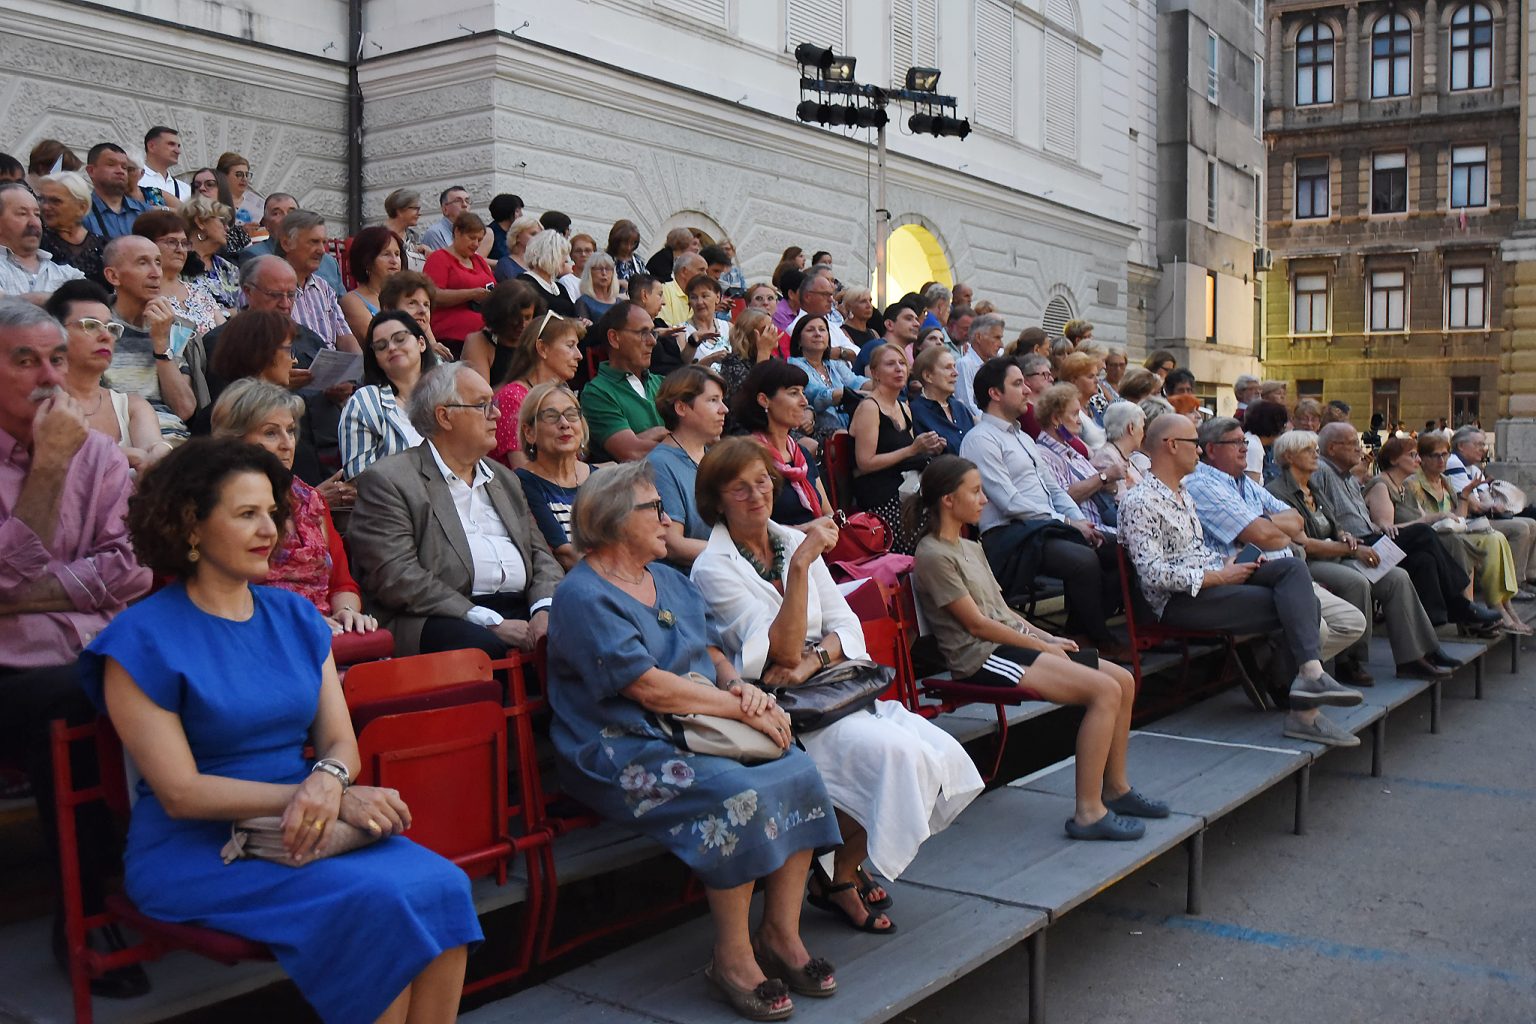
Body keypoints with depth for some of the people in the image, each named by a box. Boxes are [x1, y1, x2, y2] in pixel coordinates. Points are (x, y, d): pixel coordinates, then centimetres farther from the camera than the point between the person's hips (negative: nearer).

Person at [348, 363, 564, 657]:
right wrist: (490, 622, -16)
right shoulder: (387, 480, 3)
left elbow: (540, 553, 21)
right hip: (439, 621, -5)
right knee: (484, 645, -38)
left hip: (520, 609, 6)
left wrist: (545, 608, -4)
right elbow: (395, 576, -9)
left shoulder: (504, 479, 26)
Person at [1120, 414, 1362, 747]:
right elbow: (1153, 574, -20)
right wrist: (1219, 577, -16)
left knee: (1292, 568, -15)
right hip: (1180, 599, -9)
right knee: (1291, 607, -16)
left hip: (1212, 578, 9)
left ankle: (1310, 674, -27)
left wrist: (1227, 563, 6)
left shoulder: (1183, 494, 21)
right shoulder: (1140, 502, -12)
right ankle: (1304, 711, -14)